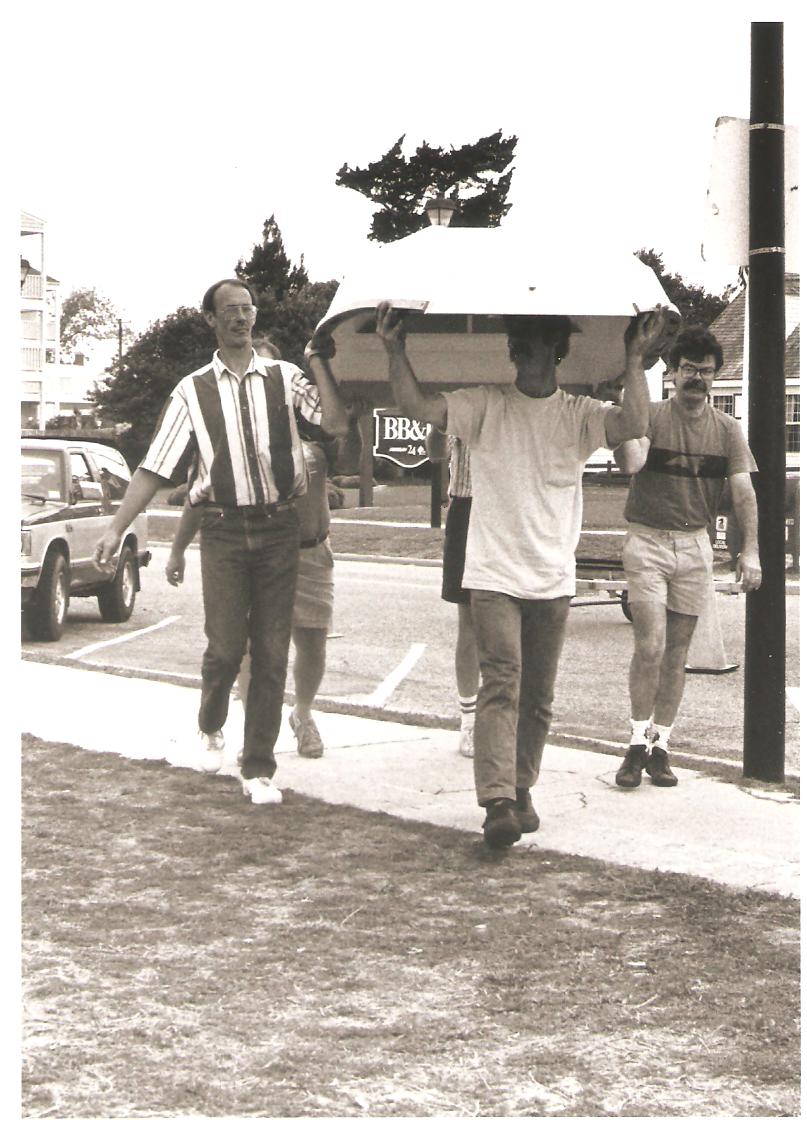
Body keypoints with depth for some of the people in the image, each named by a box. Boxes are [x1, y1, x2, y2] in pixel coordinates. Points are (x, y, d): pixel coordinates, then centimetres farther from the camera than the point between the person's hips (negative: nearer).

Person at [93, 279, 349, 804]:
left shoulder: (284, 378, 8)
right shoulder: (193, 391, 7)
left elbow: (337, 423, -6)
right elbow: (155, 466, 4)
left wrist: (319, 361, -8)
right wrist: (117, 528, -4)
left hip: (279, 528, 1)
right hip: (224, 529, -1)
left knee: (272, 653, 1)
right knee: (225, 648, -3)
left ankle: (259, 769, 11)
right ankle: (211, 727, 30)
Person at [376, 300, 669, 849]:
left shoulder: (578, 414, 3)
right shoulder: (485, 404, 1)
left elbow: (634, 423, -14)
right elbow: (416, 405, -8)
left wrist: (635, 358, -17)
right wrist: (396, 349, -18)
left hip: (553, 581, 2)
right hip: (494, 576, -2)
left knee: (538, 697, 9)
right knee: (501, 684, -14)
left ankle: (521, 789, 23)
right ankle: (498, 802, -19)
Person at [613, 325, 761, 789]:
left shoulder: (728, 430, 5)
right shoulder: (651, 416, -3)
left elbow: (743, 490, -2)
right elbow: (630, 463, -21)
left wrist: (750, 549, -12)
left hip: (695, 545, 3)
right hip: (648, 541, -3)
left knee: (677, 652, 7)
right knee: (650, 645, -13)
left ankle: (660, 746, 16)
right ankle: (639, 742, 0)